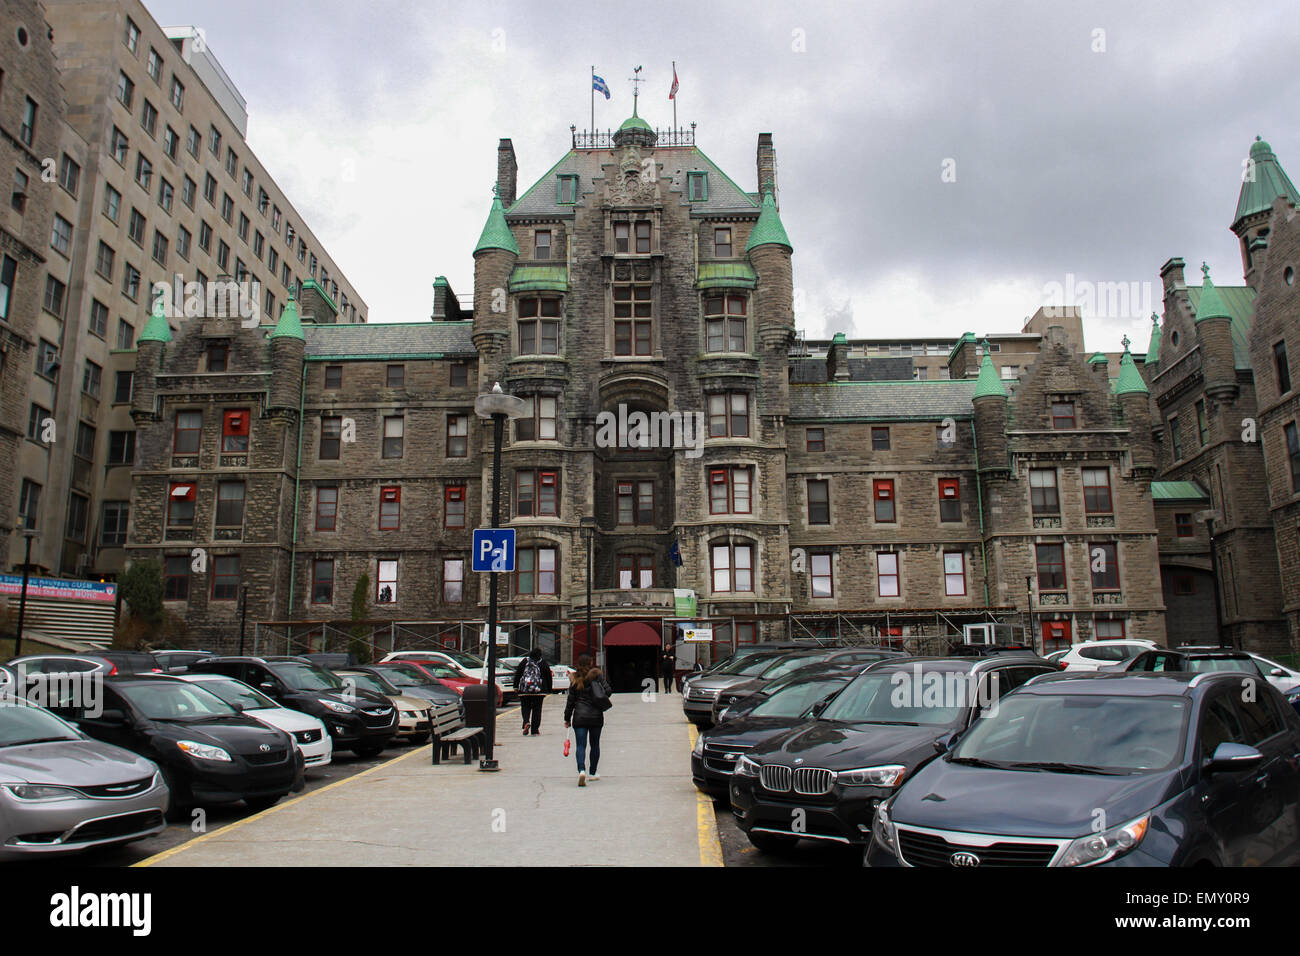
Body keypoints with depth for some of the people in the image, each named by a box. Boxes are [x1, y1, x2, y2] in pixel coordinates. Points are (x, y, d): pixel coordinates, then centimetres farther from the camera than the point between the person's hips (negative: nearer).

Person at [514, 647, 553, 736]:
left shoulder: (524, 661, 4)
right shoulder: (544, 663, 3)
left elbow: (517, 674, 4)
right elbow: (548, 677, 7)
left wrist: (516, 686, 8)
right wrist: (548, 690, 15)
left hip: (524, 690, 0)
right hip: (539, 691, 0)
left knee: (525, 707, 9)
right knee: (537, 709, 6)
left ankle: (526, 722, -18)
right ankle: (535, 730, 5)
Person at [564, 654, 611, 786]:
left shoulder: (575, 680, 0)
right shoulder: (597, 675, -3)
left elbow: (570, 700, 2)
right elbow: (607, 690, -9)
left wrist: (567, 718, 9)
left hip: (579, 716, 0)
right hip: (596, 715, 0)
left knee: (581, 745, -2)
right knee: (595, 744, 16)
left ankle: (581, 770, -23)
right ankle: (593, 773, 24)